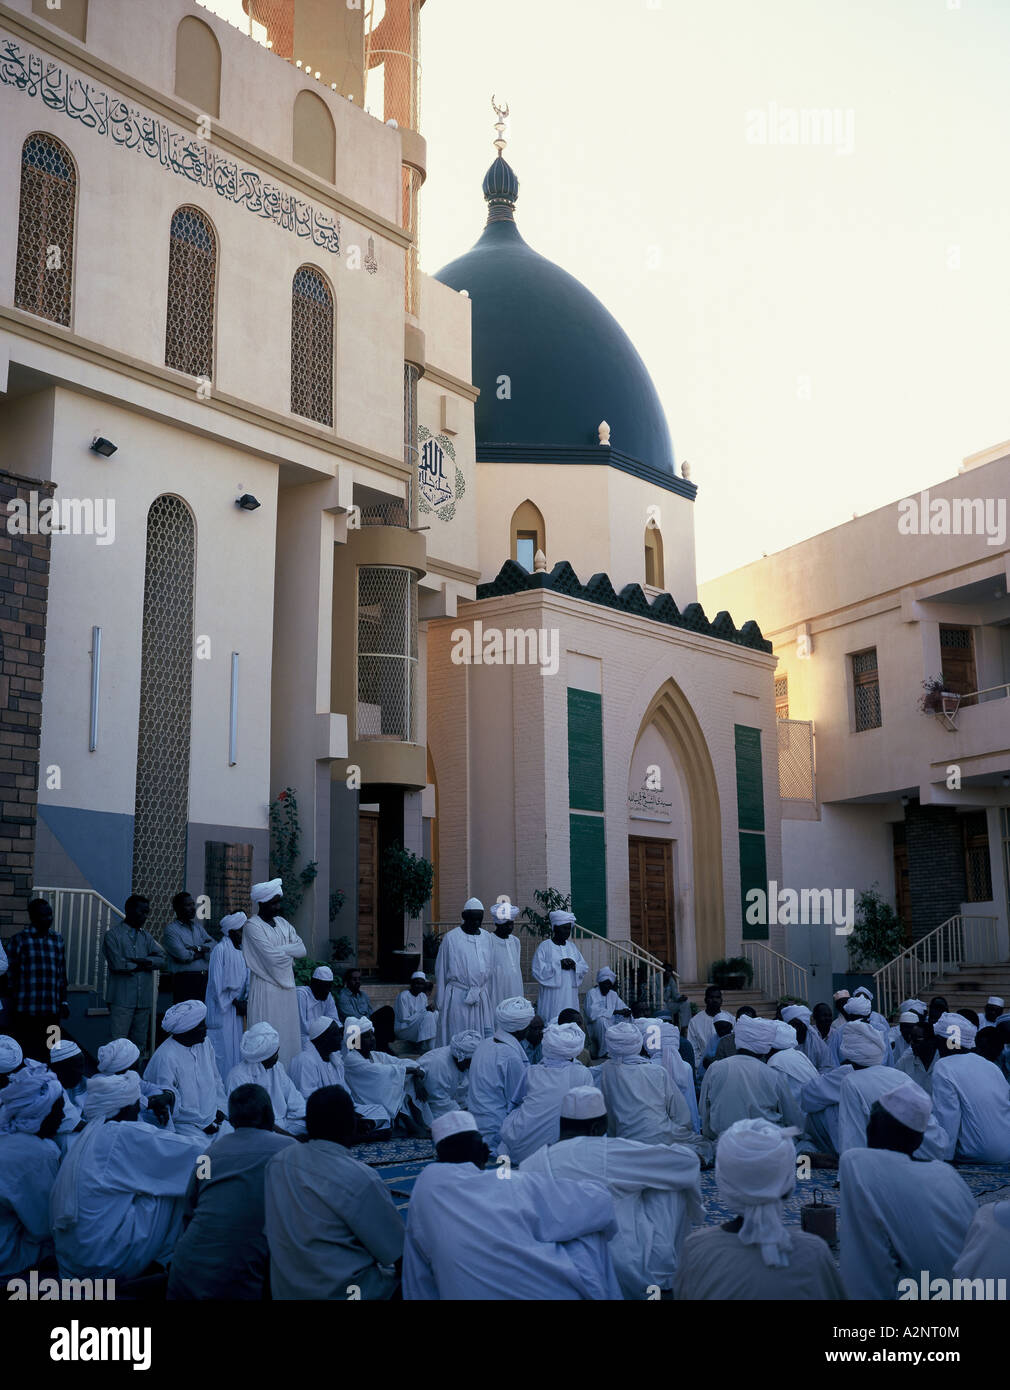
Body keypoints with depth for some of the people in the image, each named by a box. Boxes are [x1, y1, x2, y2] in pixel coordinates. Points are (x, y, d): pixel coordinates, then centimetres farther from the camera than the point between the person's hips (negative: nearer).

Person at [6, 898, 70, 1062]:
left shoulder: (57, 940, 13)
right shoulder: (18, 940, 1)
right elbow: (11, 975, 1)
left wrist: (63, 1001, 14)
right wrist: (11, 1007, -2)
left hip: (52, 1011, 4)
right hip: (26, 1013, -4)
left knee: (48, 1054, 5)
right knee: (27, 1056, -2)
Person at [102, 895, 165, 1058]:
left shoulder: (146, 936, 16)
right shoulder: (113, 934, -1)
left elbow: (161, 960, 4)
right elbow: (117, 964, -14)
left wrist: (138, 961, -13)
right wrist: (146, 962, -4)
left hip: (144, 999, 5)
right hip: (122, 999, -5)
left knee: (140, 1044, 8)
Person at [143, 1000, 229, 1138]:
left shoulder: (205, 1043, 8)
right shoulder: (165, 1057, -16)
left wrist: (220, 1108, 2)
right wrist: (202, 1123, -12)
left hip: (212, 1119, 6)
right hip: (184, 1124, -6)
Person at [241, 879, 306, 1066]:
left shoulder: (282, 923, 12)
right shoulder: (252, 926, -10)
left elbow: (301, 949, 3)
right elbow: (271, 957, -18)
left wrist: (280, 950, -10)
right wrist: (290, 952, -2)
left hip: (286, 986, 7)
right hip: (265, 988, -7)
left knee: (288, 1034, 8)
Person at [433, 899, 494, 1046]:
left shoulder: (486, 938, 8)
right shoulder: (451, 938, -4)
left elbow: (490, 970, 13)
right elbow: (441, 970, 0)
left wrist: (488, 997, 10)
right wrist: (441, 1002, 0)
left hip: (481, 999, 4)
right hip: (457, 998, -4)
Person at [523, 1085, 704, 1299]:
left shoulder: (529, 1165, 1)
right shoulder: (612, 1151, -9)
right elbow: (686, 1159, 0)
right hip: (632, 1280, -5)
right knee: (673, 1186, 13)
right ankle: (665, 1277, 20)